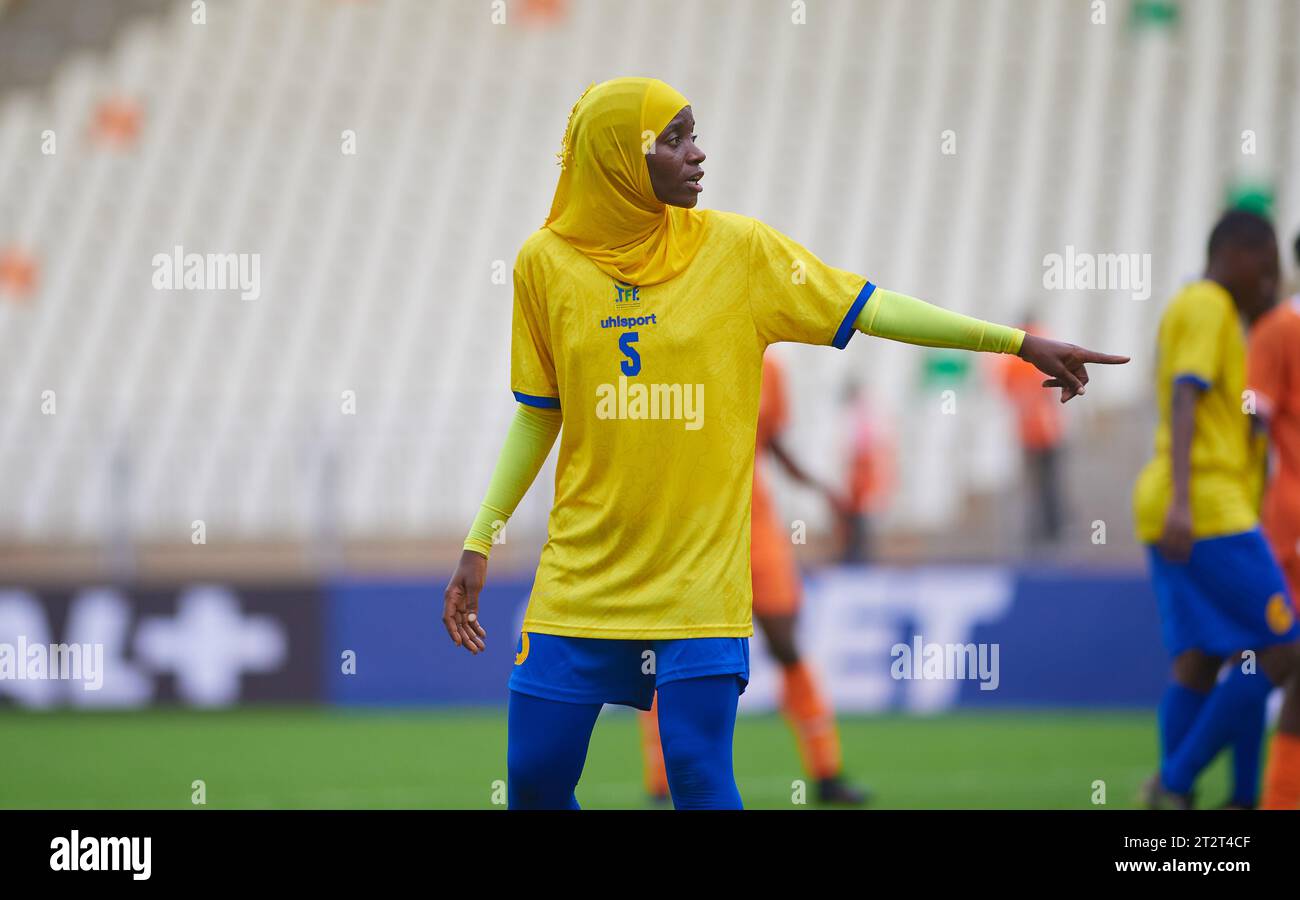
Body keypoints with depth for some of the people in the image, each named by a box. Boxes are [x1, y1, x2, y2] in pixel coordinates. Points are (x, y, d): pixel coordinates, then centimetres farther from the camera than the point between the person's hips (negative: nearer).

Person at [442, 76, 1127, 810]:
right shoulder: (547, 262, 0)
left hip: (701, 577, -1)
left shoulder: (736, 248, -1)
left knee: (699, 779, -10)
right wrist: (480, 544, 9)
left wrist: (1019, 343, -5)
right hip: (581, 578, 1)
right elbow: (536, 417, 10)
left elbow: (867, 308, -1)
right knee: (534, 779, 1)